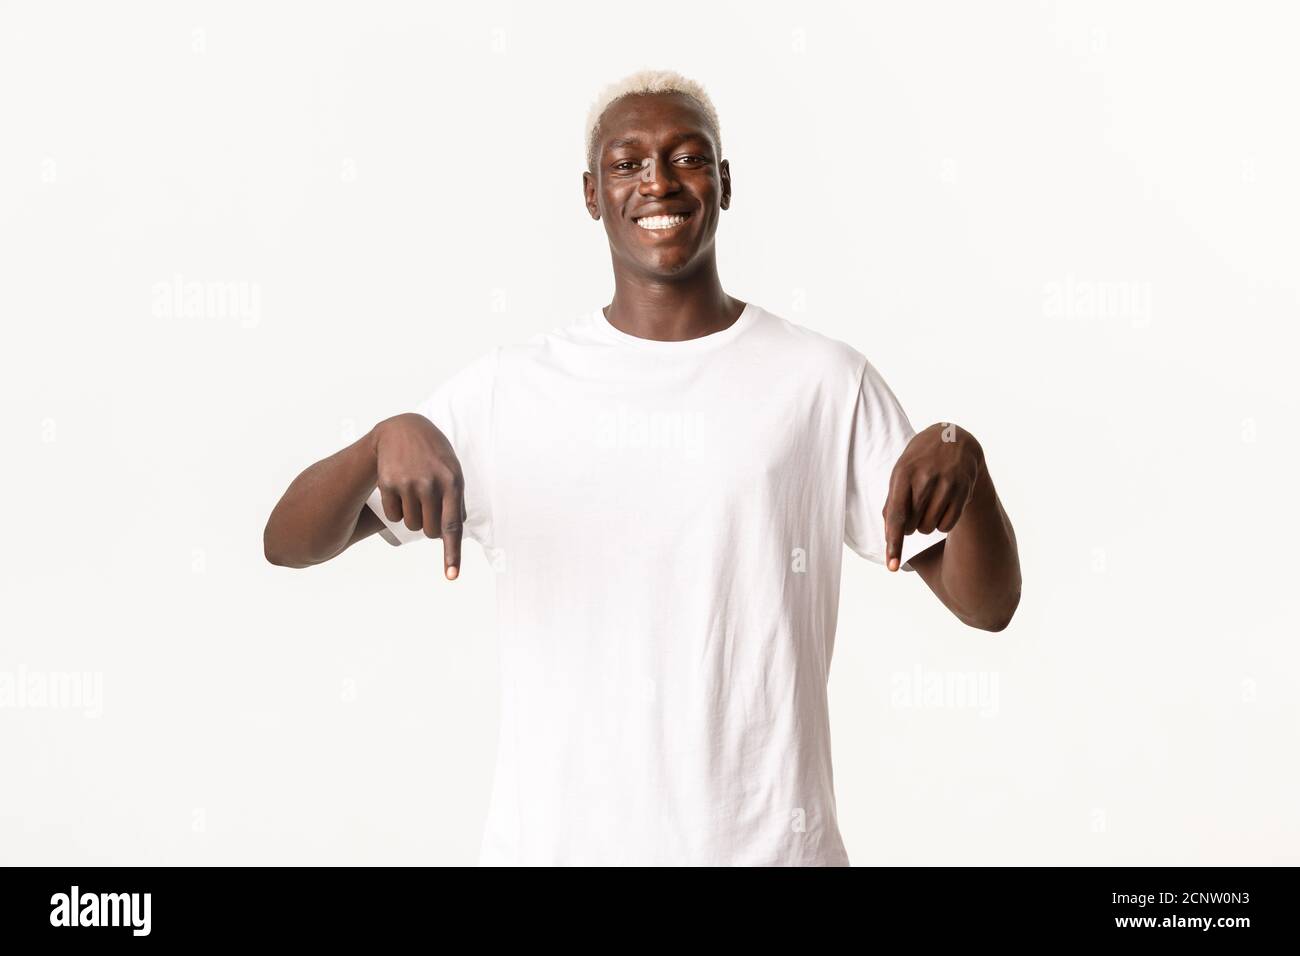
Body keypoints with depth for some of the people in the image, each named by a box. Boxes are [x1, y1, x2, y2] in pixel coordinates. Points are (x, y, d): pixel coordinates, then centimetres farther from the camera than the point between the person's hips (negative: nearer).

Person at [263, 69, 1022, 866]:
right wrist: (388, 438, -22)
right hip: (550, 838, 1)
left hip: (765, 840, -1)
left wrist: (959, 452, -23)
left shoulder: (825, 380, -2)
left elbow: (989, 603, -3)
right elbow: (289, 543, -2)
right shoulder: (508, 387, 1)